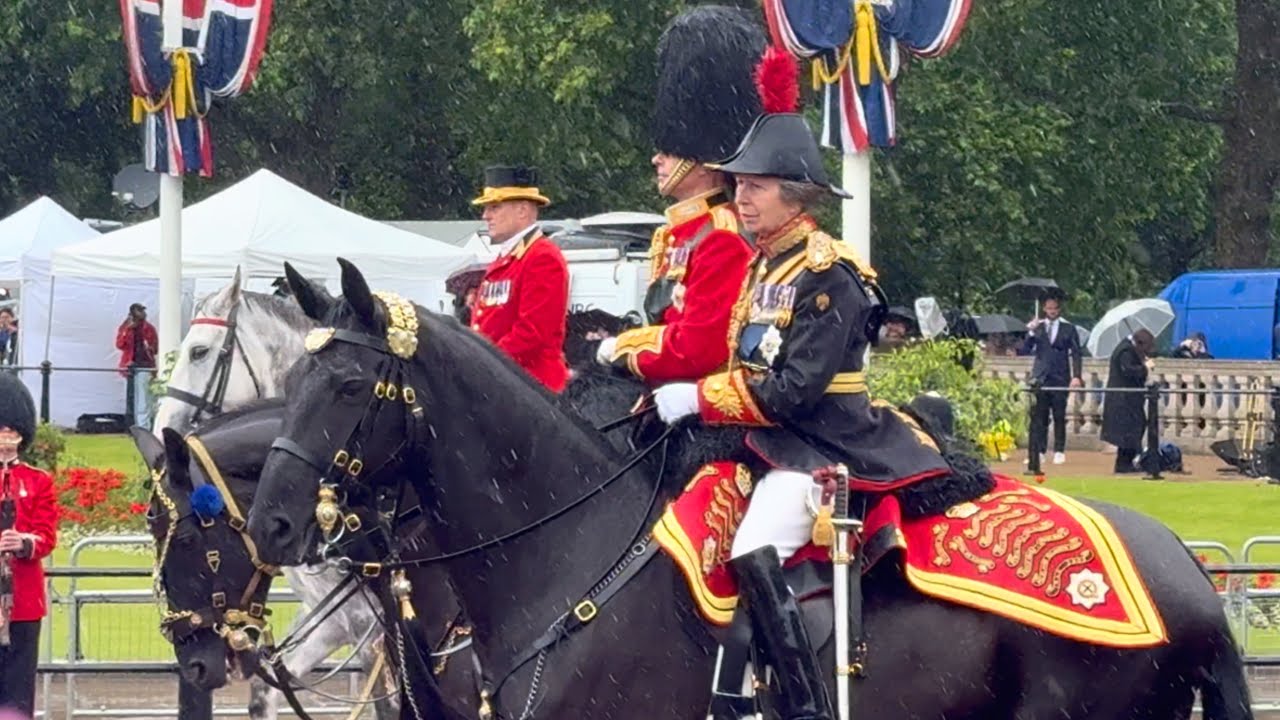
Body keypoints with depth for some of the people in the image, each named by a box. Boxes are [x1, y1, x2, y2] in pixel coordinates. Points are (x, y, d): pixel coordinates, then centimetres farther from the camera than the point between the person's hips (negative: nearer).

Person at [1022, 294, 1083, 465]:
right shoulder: (1037, 327, 9)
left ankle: (1059, 452, 10)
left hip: (1060, 379, -1)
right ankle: (1037, 452, 0)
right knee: (1038, 417, -2)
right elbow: (1026, 350, 4)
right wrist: (1031, 333, -11)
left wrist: (1076, 376, -8)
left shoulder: (1068, 329, 5)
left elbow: (1076, 354, 3)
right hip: (1040, 378, 1)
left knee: (1060, 417, 3)